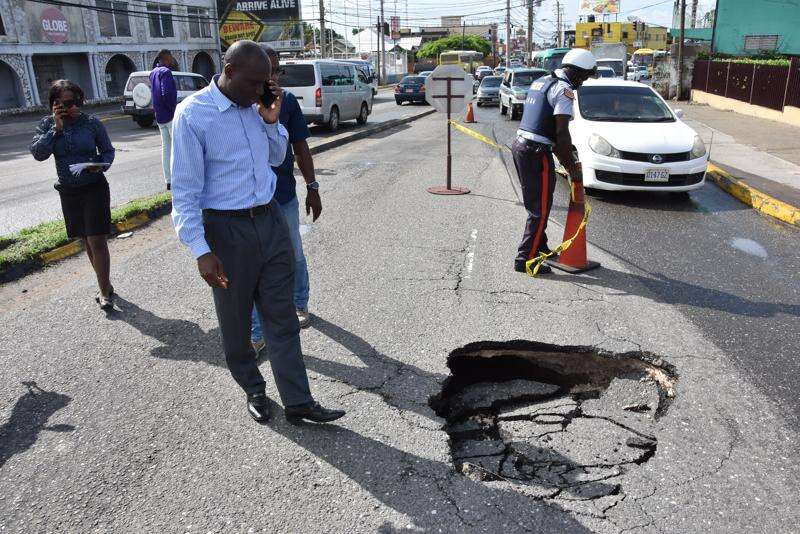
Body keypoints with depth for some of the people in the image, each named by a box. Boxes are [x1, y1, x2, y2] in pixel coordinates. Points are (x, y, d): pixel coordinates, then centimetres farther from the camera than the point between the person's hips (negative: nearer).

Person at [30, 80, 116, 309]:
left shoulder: (92, 123, -6)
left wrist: (101, 165, -17)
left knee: (97, 241, -8)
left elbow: (108, 151, 4)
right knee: (86, 241, 12)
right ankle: (105, 284, 25)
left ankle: (104, 291, 1)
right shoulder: (47, 124, 1)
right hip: (68, 191, 4)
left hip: (95, 188, -4)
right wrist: (56, 128, -16)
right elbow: (38, 153, -11)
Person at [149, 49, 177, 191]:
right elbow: (166, 94, -24)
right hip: (170, 115, -9)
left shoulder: (154, 72, 15)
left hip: (160, 116, 9)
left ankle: (169, 181, 13)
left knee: (166, 147, 10)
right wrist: (174, 108, -15)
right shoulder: (165, 72, -13)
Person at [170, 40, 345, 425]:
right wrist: (201, 251, -18)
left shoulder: (257, 106, 6)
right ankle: (253, 391, 33)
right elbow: (185, 190, -13)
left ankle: (298, 403, 15)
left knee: (282, 318, 7)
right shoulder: (192, 114, -12)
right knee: (236, 322, 11)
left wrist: (271, 121, 2)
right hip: (227, 230, -5)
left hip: (271, 220, 5)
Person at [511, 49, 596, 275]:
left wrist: (565, 160, 24)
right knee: (540, 209, -2)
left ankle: (540, 247, 34)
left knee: (534, 204, 21)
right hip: (537, 153, -9)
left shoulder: (541, 82, 18)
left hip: (520, 146, 9)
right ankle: (525, 258, 0)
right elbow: (562, 133, -17)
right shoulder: (564, 89, -11)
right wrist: (572, 168, -8)